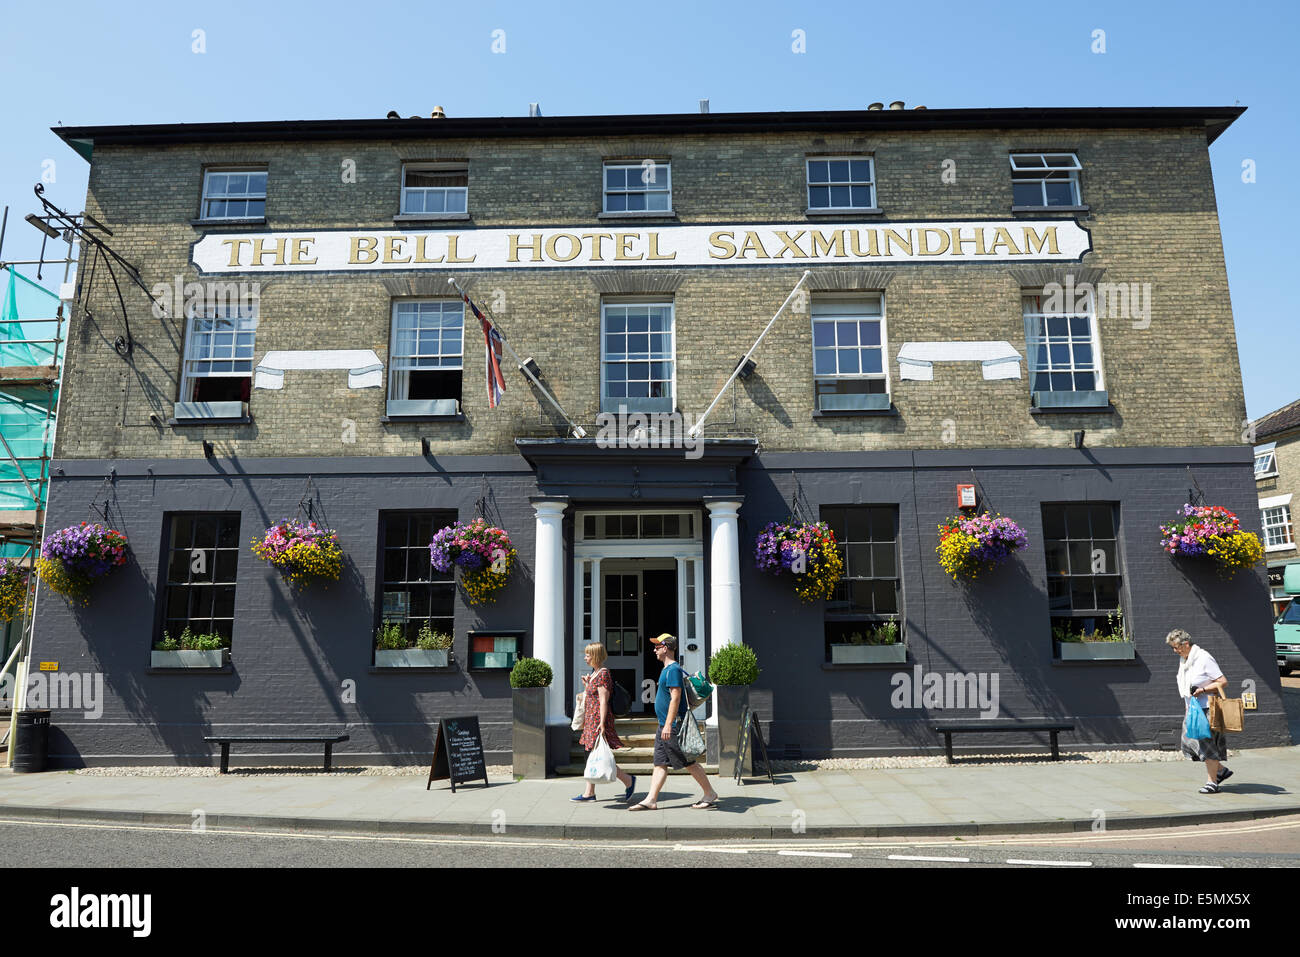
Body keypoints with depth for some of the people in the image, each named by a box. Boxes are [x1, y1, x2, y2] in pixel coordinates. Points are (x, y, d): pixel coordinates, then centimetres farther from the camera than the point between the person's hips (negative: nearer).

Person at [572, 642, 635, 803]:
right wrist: (586, 685, 10)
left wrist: (602, 723, -22)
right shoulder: (594, 673, 14)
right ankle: (589, 793, 15)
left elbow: (604, 701, -20)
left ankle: (629, 780, 6)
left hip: (599, 719, -10)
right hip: (591, 719, 10)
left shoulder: (603, 674, -15)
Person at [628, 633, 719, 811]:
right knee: (660, 764, 8)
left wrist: (668, 724, -25)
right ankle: (651, 800, 9)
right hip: (665, 727, 10)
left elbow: (676, 698, -22)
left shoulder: (673, 670, -16)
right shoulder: (668, 669, 15)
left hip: (673, 727, -10)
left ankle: (710, 794, 10)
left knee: (688, 763, -1)